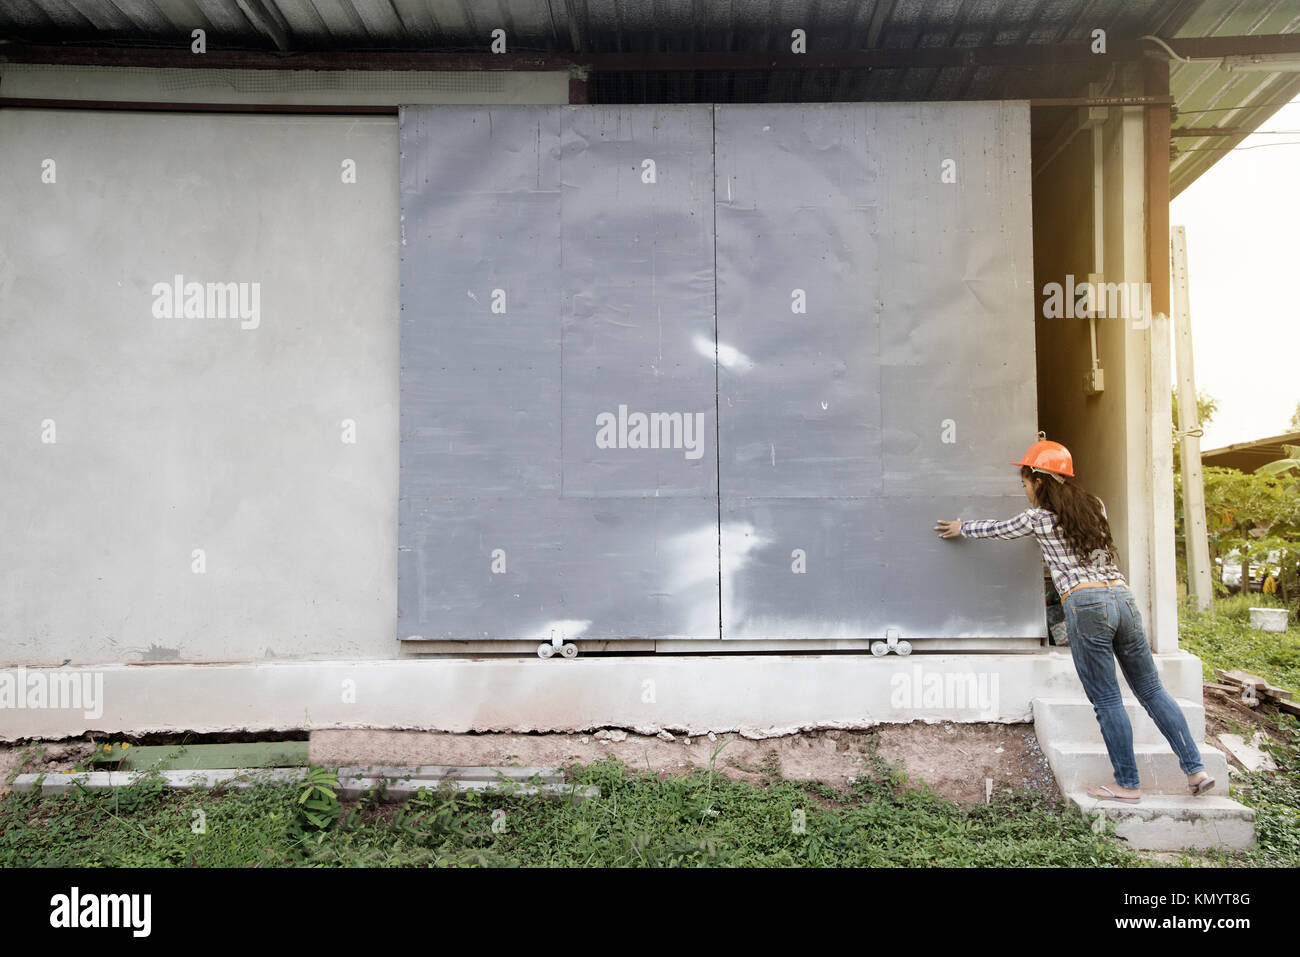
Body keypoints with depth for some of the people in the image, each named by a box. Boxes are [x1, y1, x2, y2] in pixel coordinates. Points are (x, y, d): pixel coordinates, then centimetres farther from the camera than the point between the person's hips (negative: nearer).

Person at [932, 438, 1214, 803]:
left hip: (1085, 605, -6)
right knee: (1151, 690, 13)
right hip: (1122, 597, 6)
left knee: (1107, 701, 0)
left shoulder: (1038, 517, 3)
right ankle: (1196, 769, 12)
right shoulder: (1094, 506, 17)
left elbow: (998, 529, 19)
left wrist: (962, 528, 37)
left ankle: (1128, 785, 6)